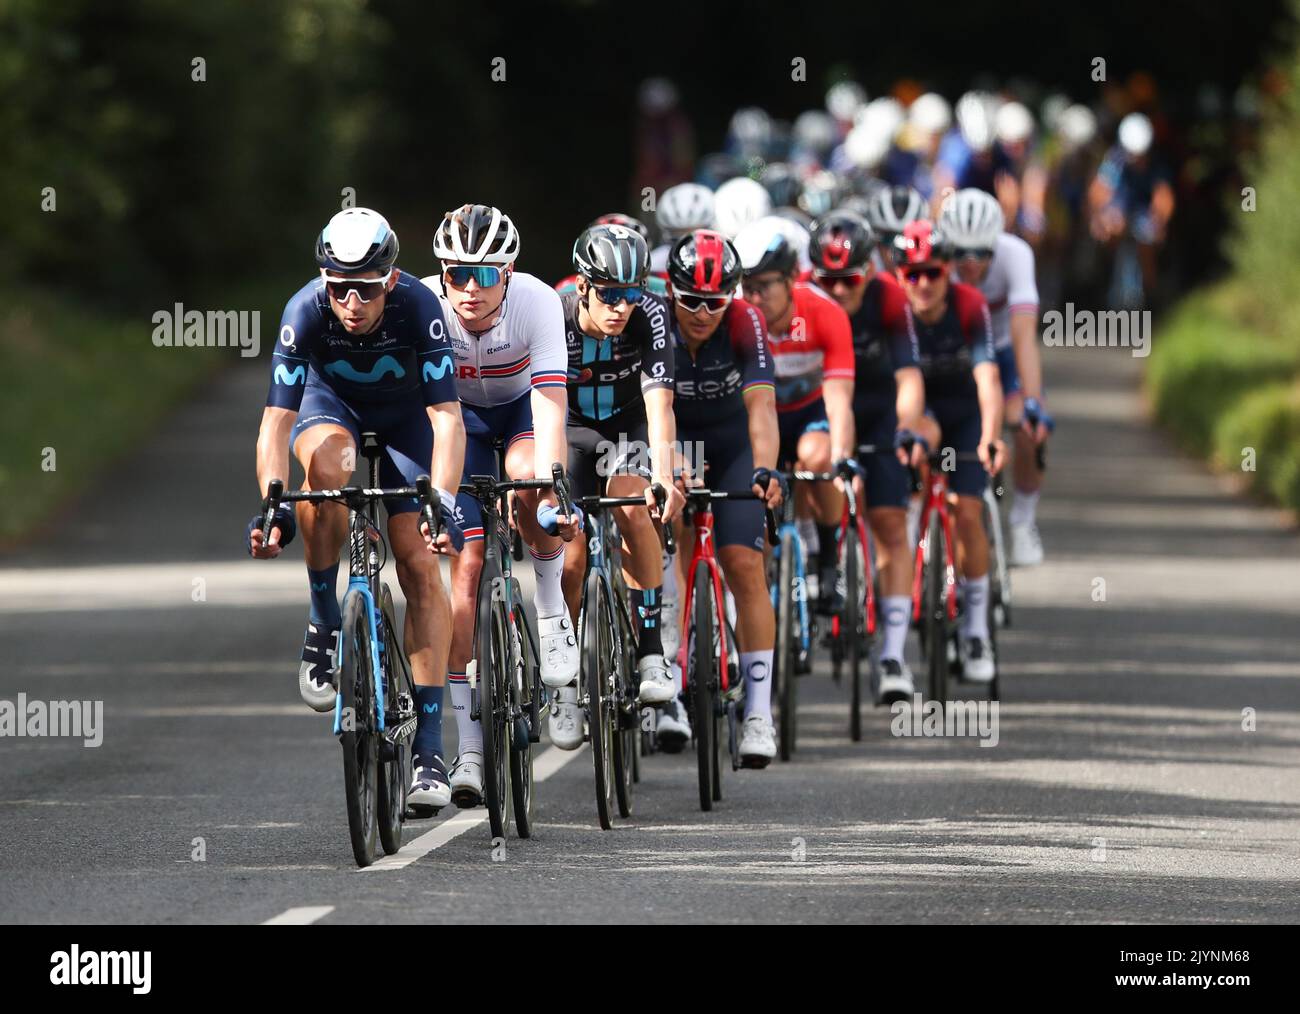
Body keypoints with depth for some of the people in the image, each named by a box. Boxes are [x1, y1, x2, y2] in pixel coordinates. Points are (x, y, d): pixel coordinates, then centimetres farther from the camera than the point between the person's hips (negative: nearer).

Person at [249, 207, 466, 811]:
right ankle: (323, 626, -17)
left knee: (420, 564, -13)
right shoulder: (306, 312, -32)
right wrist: (273, 505, -50)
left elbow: (447, 416, -36)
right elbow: (276, 420, -36)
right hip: (331, 403, 0)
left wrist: (443, 501, -50)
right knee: (328, 464, -37)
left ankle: (429, 748, -11)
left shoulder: (418, 307, -34)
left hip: (403, 415, 0)